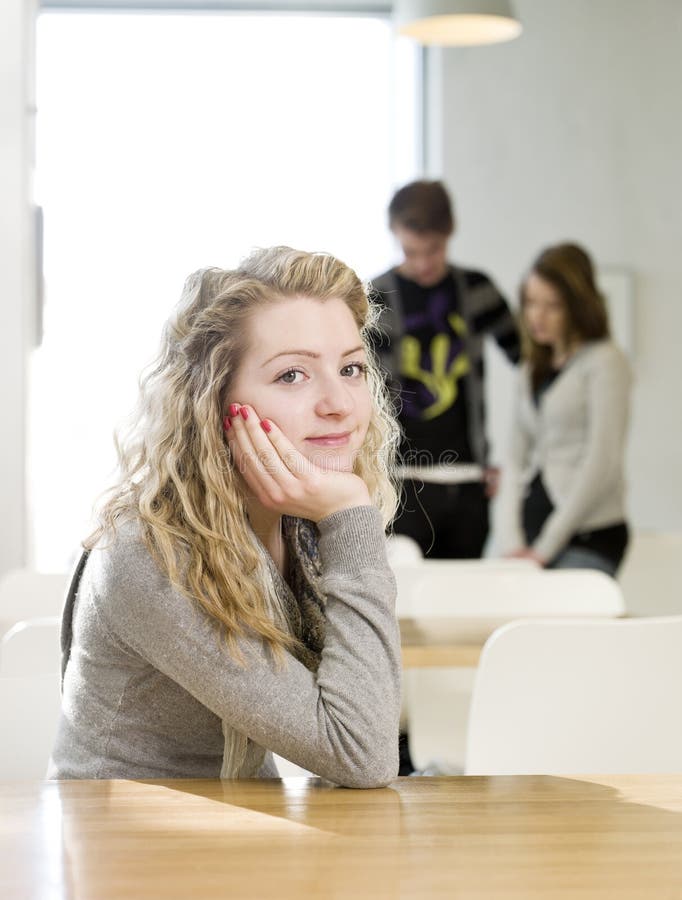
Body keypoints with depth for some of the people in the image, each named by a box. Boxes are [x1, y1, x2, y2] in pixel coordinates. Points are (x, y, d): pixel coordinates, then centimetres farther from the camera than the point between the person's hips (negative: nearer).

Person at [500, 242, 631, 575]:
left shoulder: (604, 363, -3)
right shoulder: (534, 370, 17)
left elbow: (602, 463, -10)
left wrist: (545, 547, -9)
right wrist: (515, 540, 2)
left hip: (589, 538, -6)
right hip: (534, 533, 6)